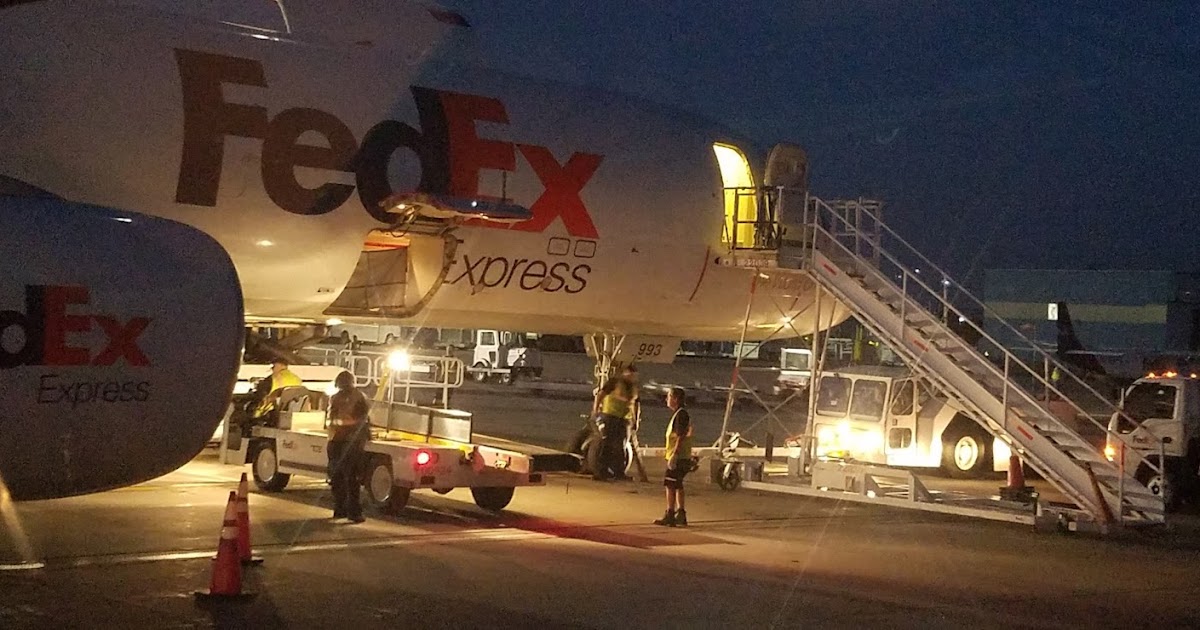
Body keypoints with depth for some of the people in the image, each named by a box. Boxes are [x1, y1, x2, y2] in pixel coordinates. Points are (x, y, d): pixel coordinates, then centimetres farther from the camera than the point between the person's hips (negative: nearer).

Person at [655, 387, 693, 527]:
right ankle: (681, 514, 19)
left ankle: (670, 516, -8)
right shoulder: (679, 414, 17)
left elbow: (680, 437, -21)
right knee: (677, 486, 14)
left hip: (678, 457, -10)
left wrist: (674, 455, -24)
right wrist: (671, 455, 22)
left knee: (671, 485, -9)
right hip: (679, 457, 10)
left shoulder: (681, 414, -14)